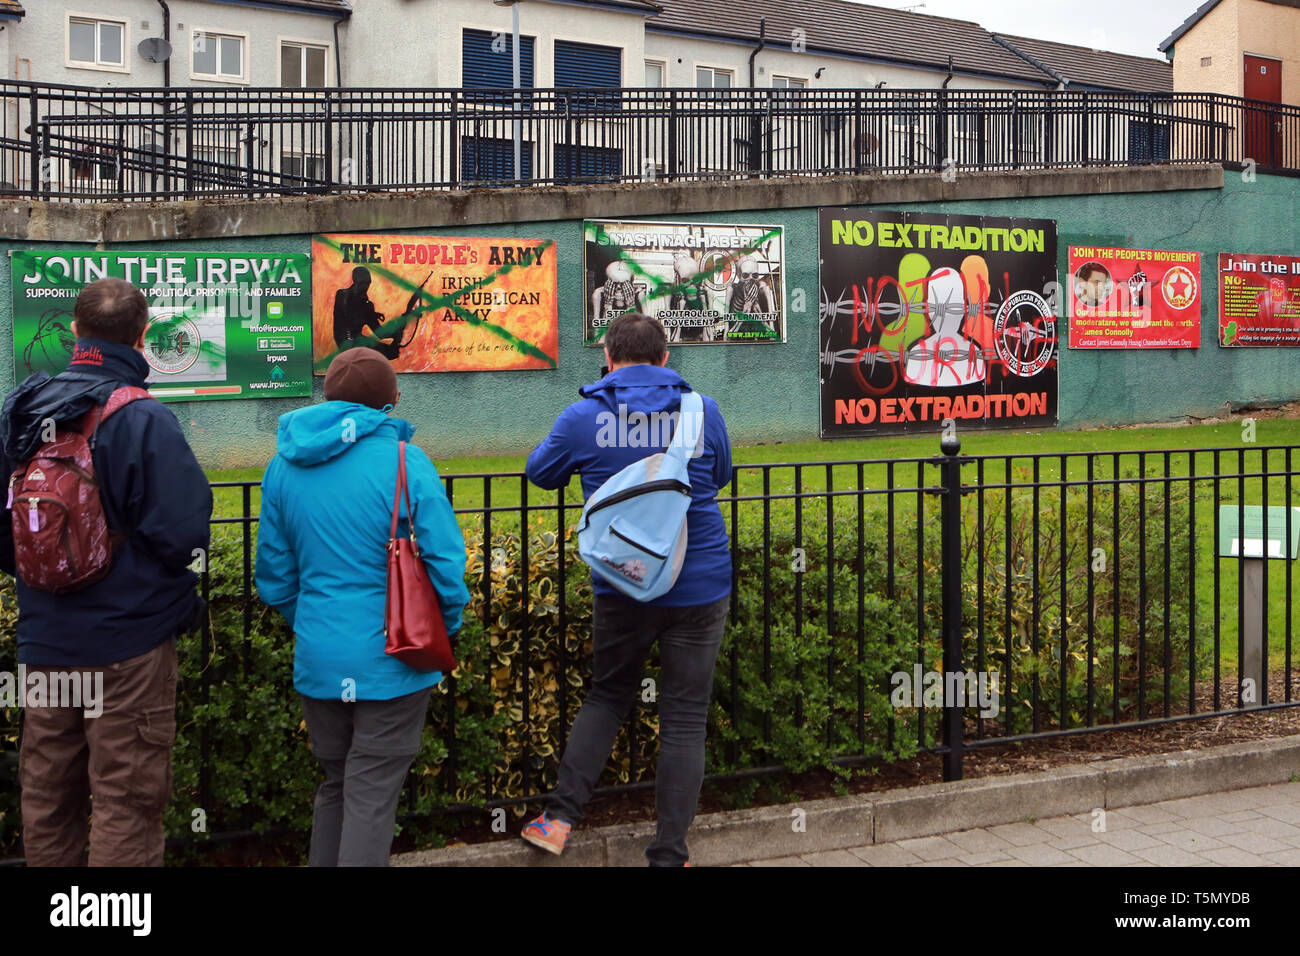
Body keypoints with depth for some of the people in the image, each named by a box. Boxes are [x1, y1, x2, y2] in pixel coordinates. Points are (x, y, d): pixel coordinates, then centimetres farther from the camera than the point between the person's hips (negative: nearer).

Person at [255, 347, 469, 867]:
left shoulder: (284, 465, 3)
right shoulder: (403, 462, -12)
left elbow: (274, 578, 8)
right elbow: (446, 566, -13)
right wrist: (444, 629, 5)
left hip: (317, 661, 5)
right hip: (390, 662, -4)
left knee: (336, 784, 21)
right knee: (371, 795, 4)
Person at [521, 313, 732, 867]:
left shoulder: (583, 419, -6)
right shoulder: (703, 411, -2)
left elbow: (540, 472, 12)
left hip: (621, 588, 1)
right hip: (700, 587, 0)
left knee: (607, 696, 21)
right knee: (685, 718, 6)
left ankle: (560, 817, 13)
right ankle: (669, 854, 9)